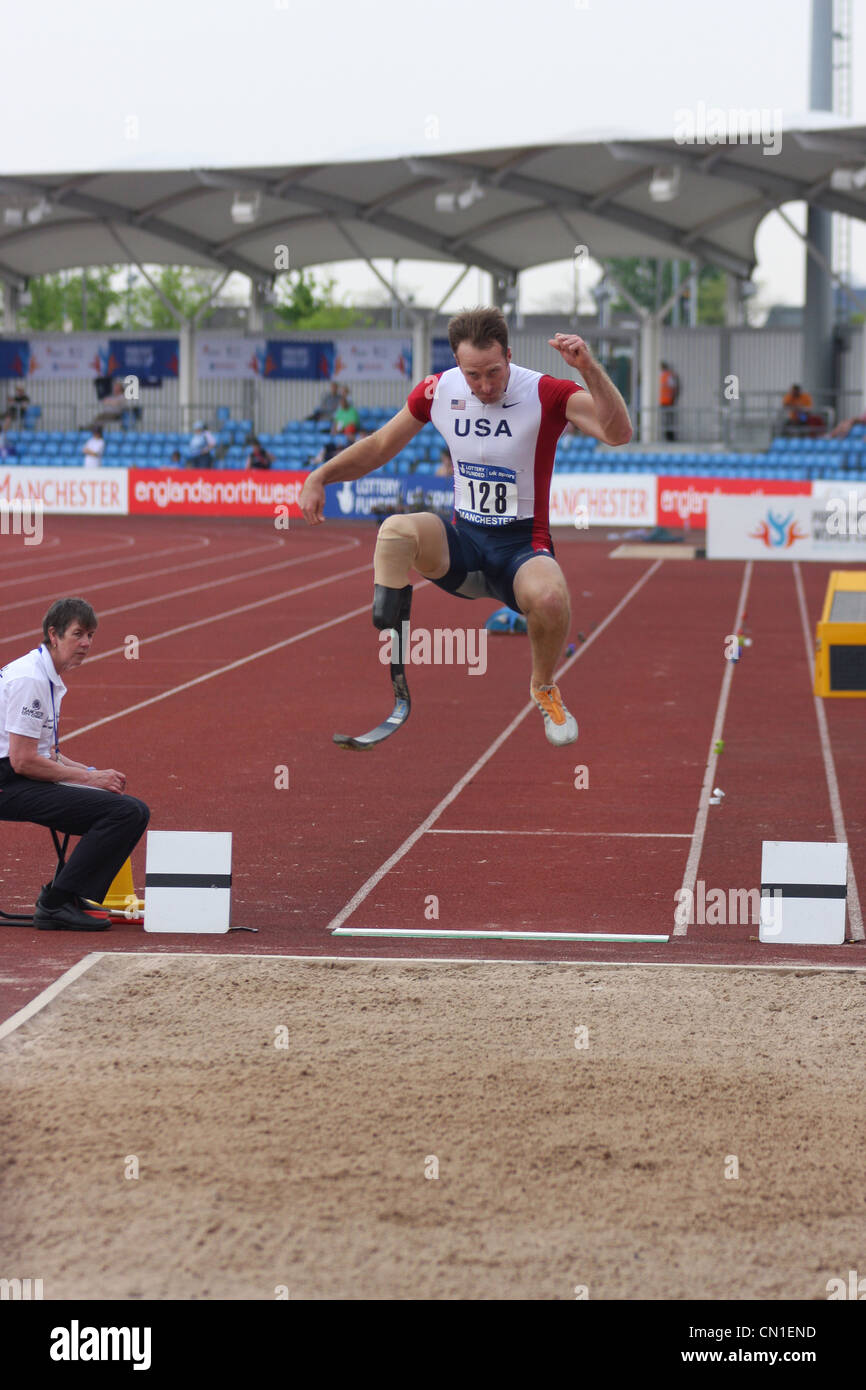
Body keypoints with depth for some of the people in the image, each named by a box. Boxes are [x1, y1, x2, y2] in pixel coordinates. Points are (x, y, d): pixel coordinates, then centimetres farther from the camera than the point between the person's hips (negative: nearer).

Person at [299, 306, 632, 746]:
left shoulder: (545, 393, -12)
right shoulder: (438, 391, -1)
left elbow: (618, 433, -26)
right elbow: (380, 445, 14)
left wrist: (590, 369, -39)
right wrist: (320, 477, 3)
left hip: (522, 546, -3)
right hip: (463, 541, 3)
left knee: (549, 597, -37)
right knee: (396, 530, -31)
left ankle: (544, 687, -1)